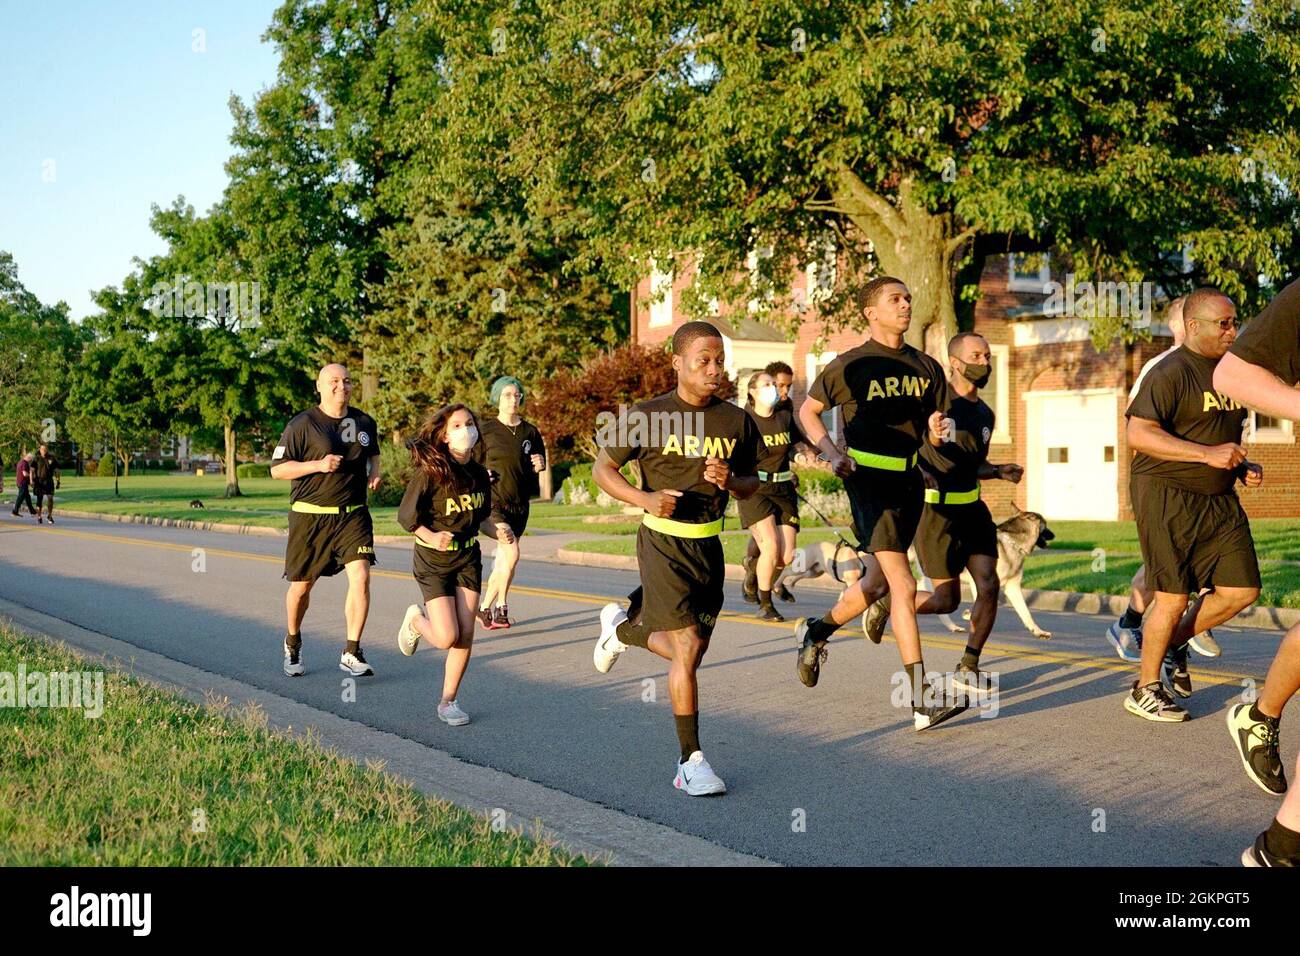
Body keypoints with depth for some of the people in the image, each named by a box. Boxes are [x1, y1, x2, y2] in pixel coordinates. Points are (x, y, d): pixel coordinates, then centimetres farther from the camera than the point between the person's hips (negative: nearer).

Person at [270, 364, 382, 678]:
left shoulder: (364, 422, 8)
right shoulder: (302, 425, -6)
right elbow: (277, 469, -6)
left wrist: (374, 471, 6)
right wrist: (318, 465, -19)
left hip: (353, 514, 3)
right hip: (310, 515, -2)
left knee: (361, 576, -15)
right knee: (302, 585, 9)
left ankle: (351, 653, -7)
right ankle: (292, 644, 36)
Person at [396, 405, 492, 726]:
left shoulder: (479, 474, -1)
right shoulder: (430, 473, -18)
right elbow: (405, 515, -11)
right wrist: (430, 536, -25)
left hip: (468, 558, 5)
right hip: (433, 561, -5)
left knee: (465, 634, -2)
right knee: (447, 637, -10)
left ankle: (448, 701, 14)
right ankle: (416, 619, 25)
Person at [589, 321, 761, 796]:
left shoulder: (737, 420, 1)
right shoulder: (647, 417, -9)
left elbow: (752, 484, 11)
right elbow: (602, 469, 0)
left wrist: (731, 481, -13)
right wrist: (645, 499, -17)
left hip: (709, 545, 5)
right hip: (664, 542, -5)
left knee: (690, 652, 16)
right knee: (687, 649, -11)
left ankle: (621, 627, 46)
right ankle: (691, 761, 2)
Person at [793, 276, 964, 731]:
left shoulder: (926, 367, 11)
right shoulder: (851, 365, -4)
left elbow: (931, 428, 18)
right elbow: (808, 410, 6)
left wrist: (936, 434, -6)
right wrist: (832, 454, -8)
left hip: (910, 480, 7)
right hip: (870, 478, -7)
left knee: (876, 583, 16)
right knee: (904, 586, -13)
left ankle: (816, 631, 41)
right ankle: (922, 704, -11)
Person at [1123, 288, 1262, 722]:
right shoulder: (1171, 373, -12)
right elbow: (1138, 434, -22)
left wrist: (1244, 467, 9)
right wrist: (1208, 454, -25)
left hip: (1219, 499, 8)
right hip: (1166, 495, -8)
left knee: (1242, 590, 2)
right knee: (1174, 595, -6)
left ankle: (1174, 644, 25)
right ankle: (1145, 689, 11)